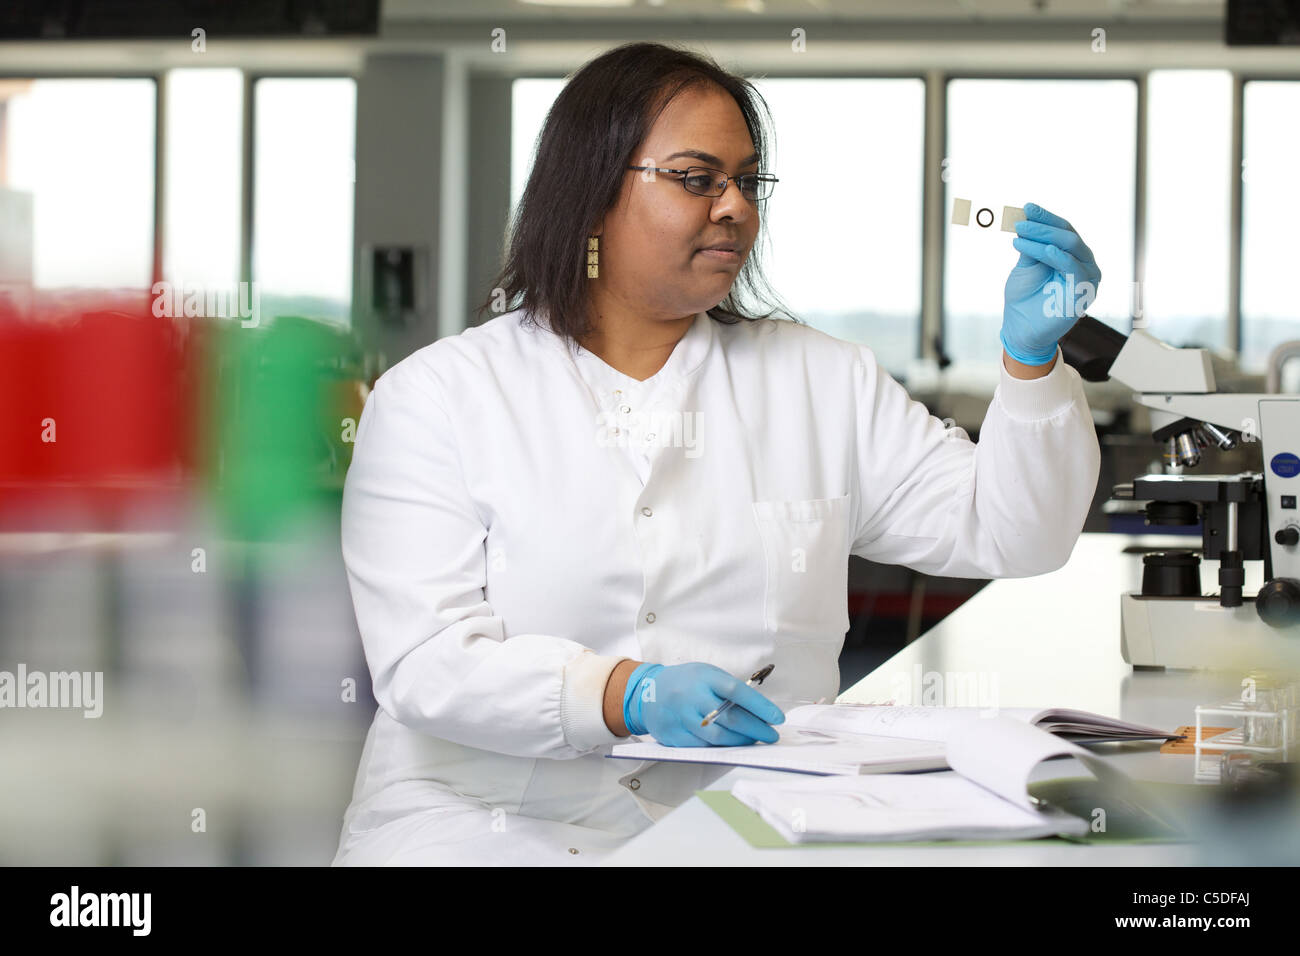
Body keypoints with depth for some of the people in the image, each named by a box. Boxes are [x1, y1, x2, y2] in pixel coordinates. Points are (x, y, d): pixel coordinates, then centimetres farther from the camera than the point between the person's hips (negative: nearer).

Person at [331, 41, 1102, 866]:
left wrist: (1031, 357, -9)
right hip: (497, 824, -3)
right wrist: (628, 695, -27)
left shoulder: (823, 385, 11)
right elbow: (427, 662, -11)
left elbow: (1007, 535, 7)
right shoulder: (436, 396, 1)